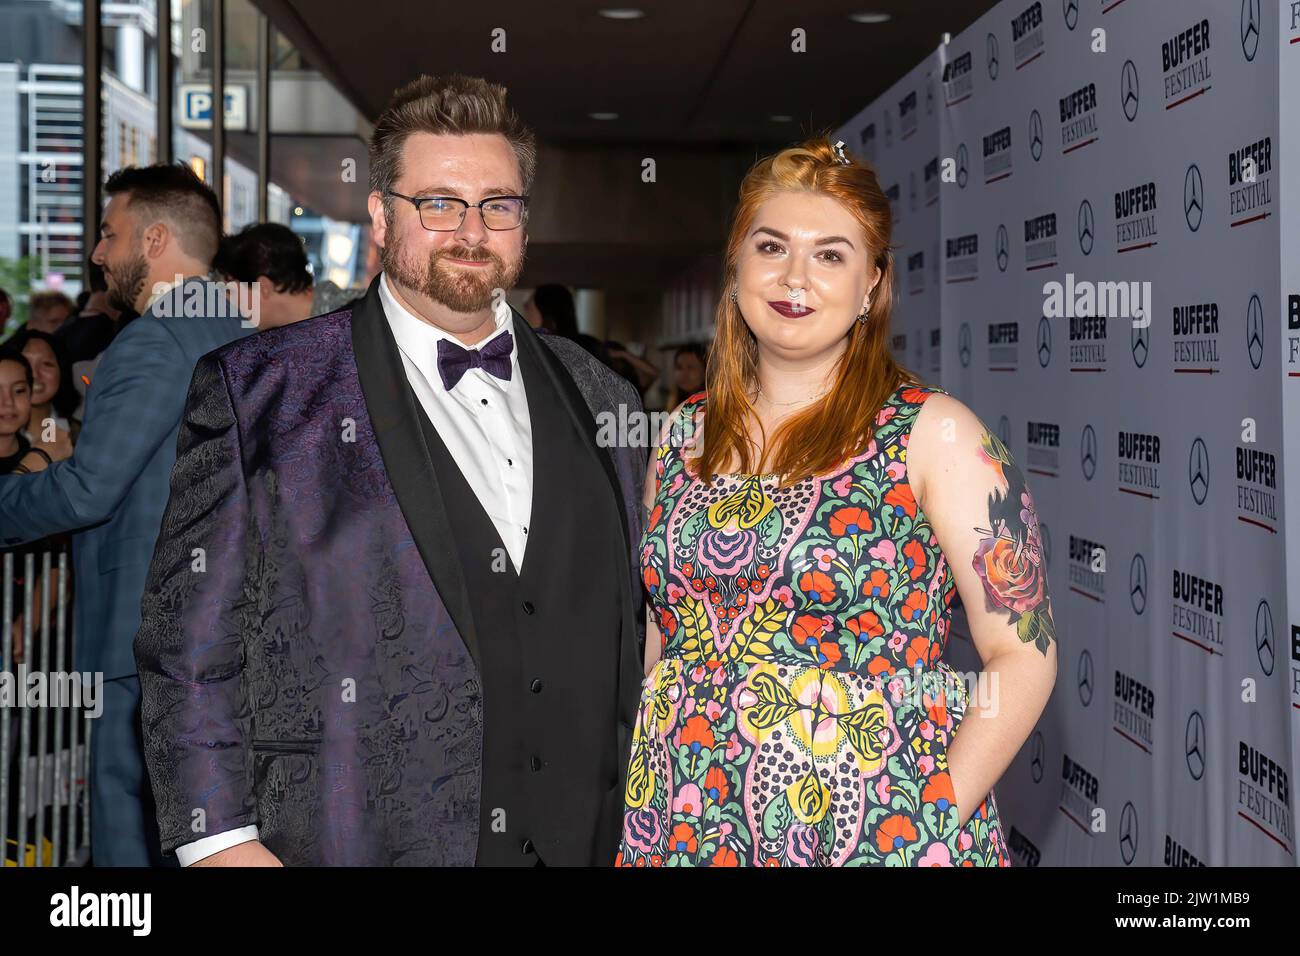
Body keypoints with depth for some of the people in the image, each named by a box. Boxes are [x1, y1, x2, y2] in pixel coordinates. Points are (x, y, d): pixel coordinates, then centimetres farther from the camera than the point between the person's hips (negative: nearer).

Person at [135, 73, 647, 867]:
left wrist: (646, 830, 11)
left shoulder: (601, 399, 10)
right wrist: (223, 840, -12)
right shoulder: (260, 390, -3)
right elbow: (193, 638, -6)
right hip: (352, 840, -3)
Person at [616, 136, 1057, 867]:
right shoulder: (683, 436, 5)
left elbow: (1024, 655, -8)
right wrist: (642, 804, 3)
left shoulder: (933, 433, -7)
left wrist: (932, 821, -15)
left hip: (872, 830, -4)